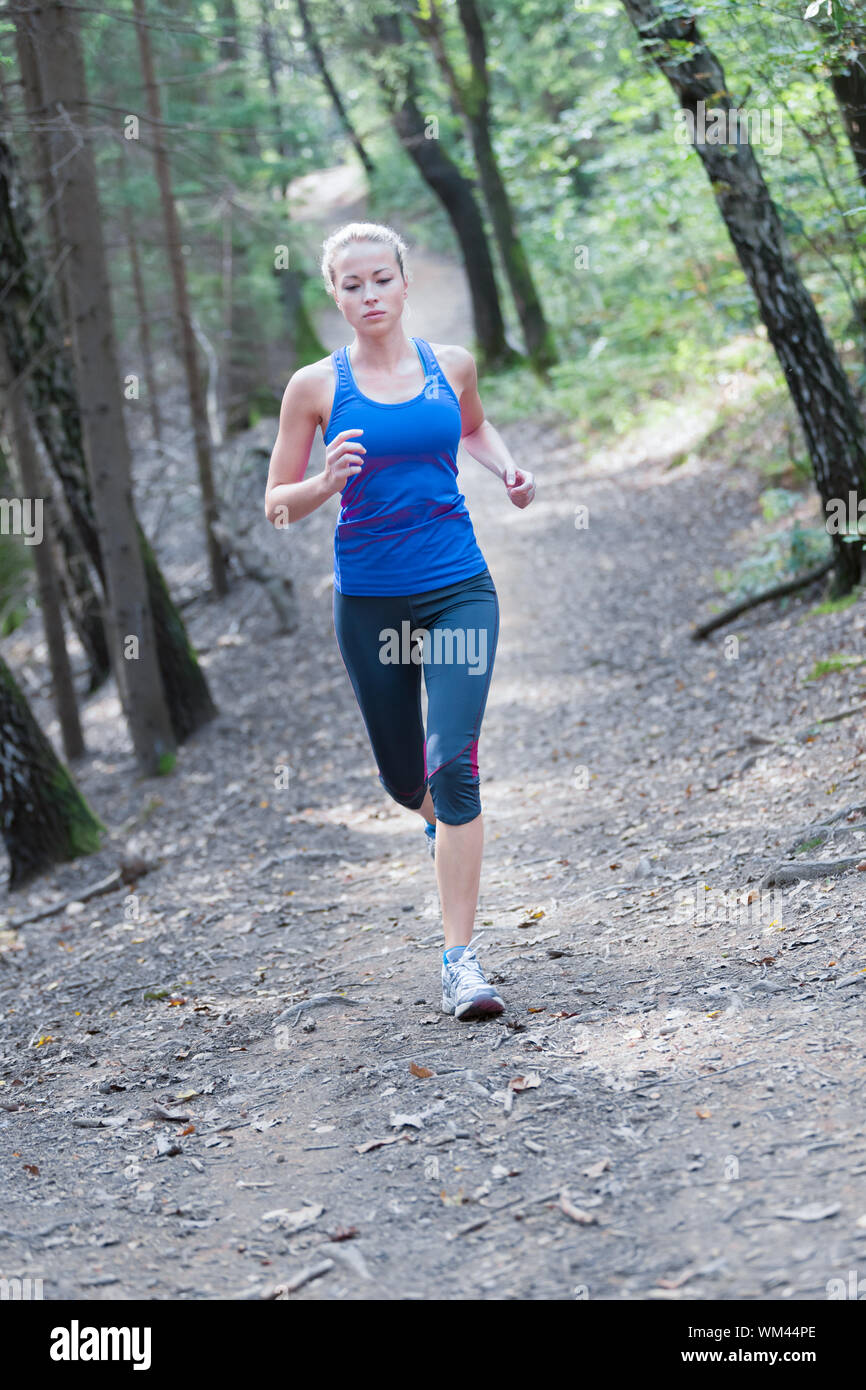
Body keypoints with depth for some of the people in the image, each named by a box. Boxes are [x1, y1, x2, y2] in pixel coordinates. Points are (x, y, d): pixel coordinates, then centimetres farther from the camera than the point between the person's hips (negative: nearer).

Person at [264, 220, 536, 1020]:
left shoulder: (451, 365, 4)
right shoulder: (316, 386, -2)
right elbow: (276, 506, 2)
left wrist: (508, 468, 6)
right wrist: (327, 483, -18)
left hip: (458, 590, 0)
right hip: (370, 601, 0)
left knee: (454, 761, -15)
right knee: (403, 777, 12)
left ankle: (461, 956, -11)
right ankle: (442, 822, 52)